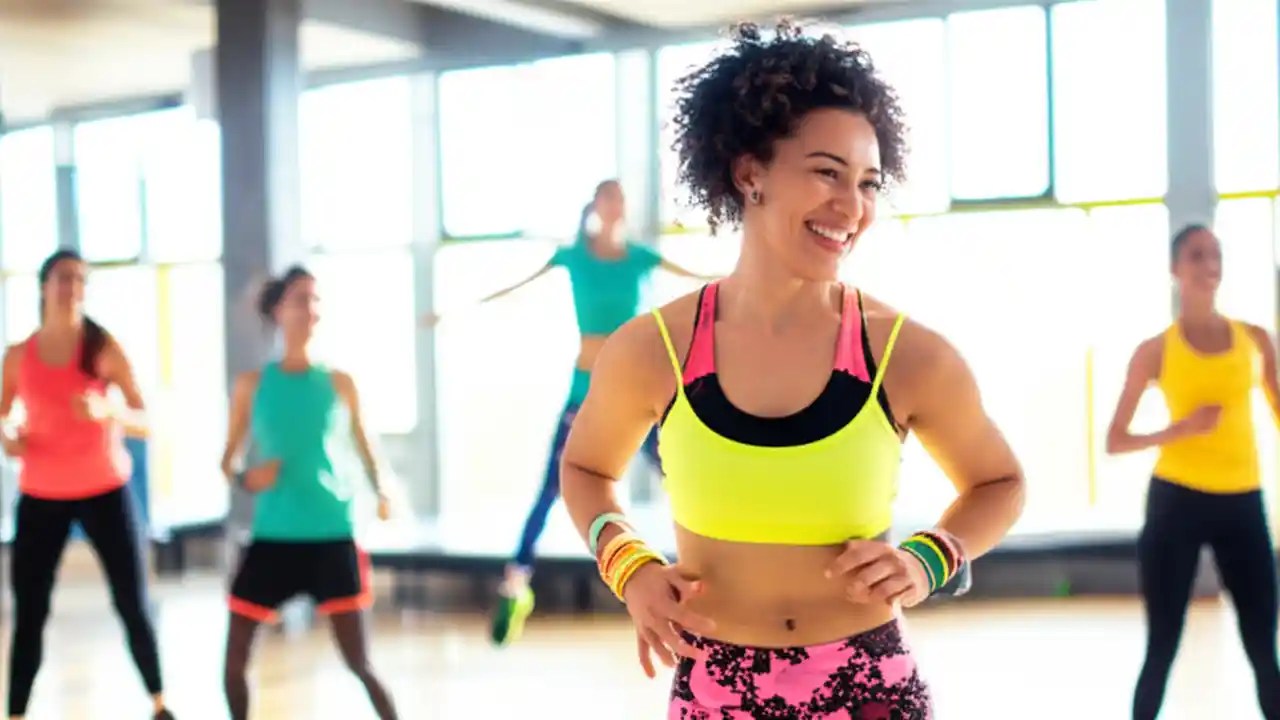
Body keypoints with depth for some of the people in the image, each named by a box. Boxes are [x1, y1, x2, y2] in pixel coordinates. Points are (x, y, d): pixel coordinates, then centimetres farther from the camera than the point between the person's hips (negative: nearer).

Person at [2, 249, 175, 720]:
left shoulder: (104, 348, -5)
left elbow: (145, 420, -8)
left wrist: (107, 410, -27)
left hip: (105, 492, -1)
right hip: (41, 497, 1)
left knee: (133, 604, 1)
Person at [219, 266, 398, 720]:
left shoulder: (340, 383, 3)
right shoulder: (252, 385, 3)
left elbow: (365, 451, 9)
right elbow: (228, 461, 10)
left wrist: (381, 493, -10)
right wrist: (246, 477, -13)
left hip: (331, 535, -1)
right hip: (272, 536, 1)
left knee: (358, 662, -4)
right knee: (235, 659, 2)